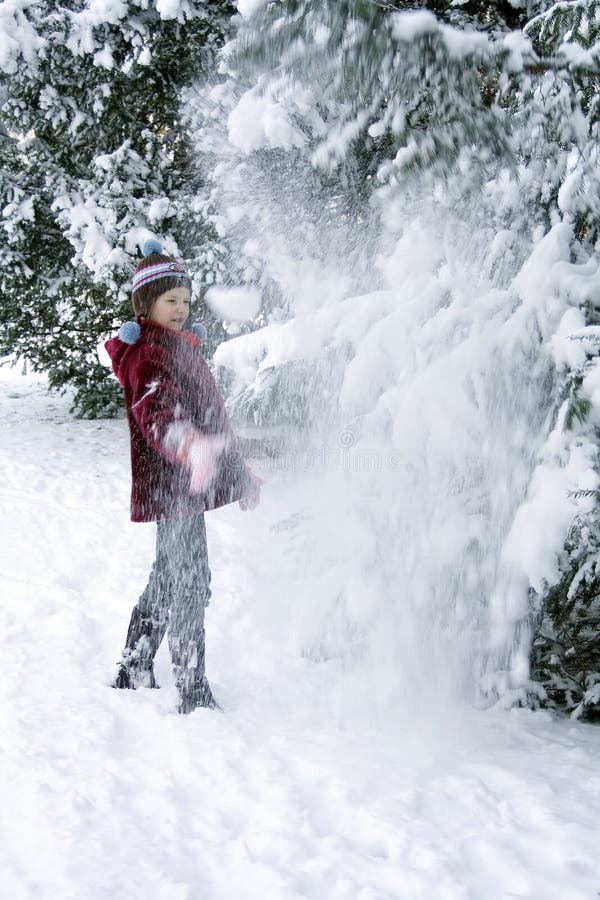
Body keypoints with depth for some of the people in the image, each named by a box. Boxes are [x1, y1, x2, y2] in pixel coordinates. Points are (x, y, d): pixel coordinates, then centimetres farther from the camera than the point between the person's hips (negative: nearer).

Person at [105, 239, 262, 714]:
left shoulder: (179, 346, 17)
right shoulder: (148, 354, -15)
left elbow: (208, 413, 26)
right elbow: (155, 413, -36)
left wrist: (239, 470, 31)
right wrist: (191, 448, -57)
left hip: (186, 483, 10)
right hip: (173, 484, -10)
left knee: (168, 581, 19)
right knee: (190, 585, -8)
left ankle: (133, 673, 32)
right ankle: (195, 695, -3)